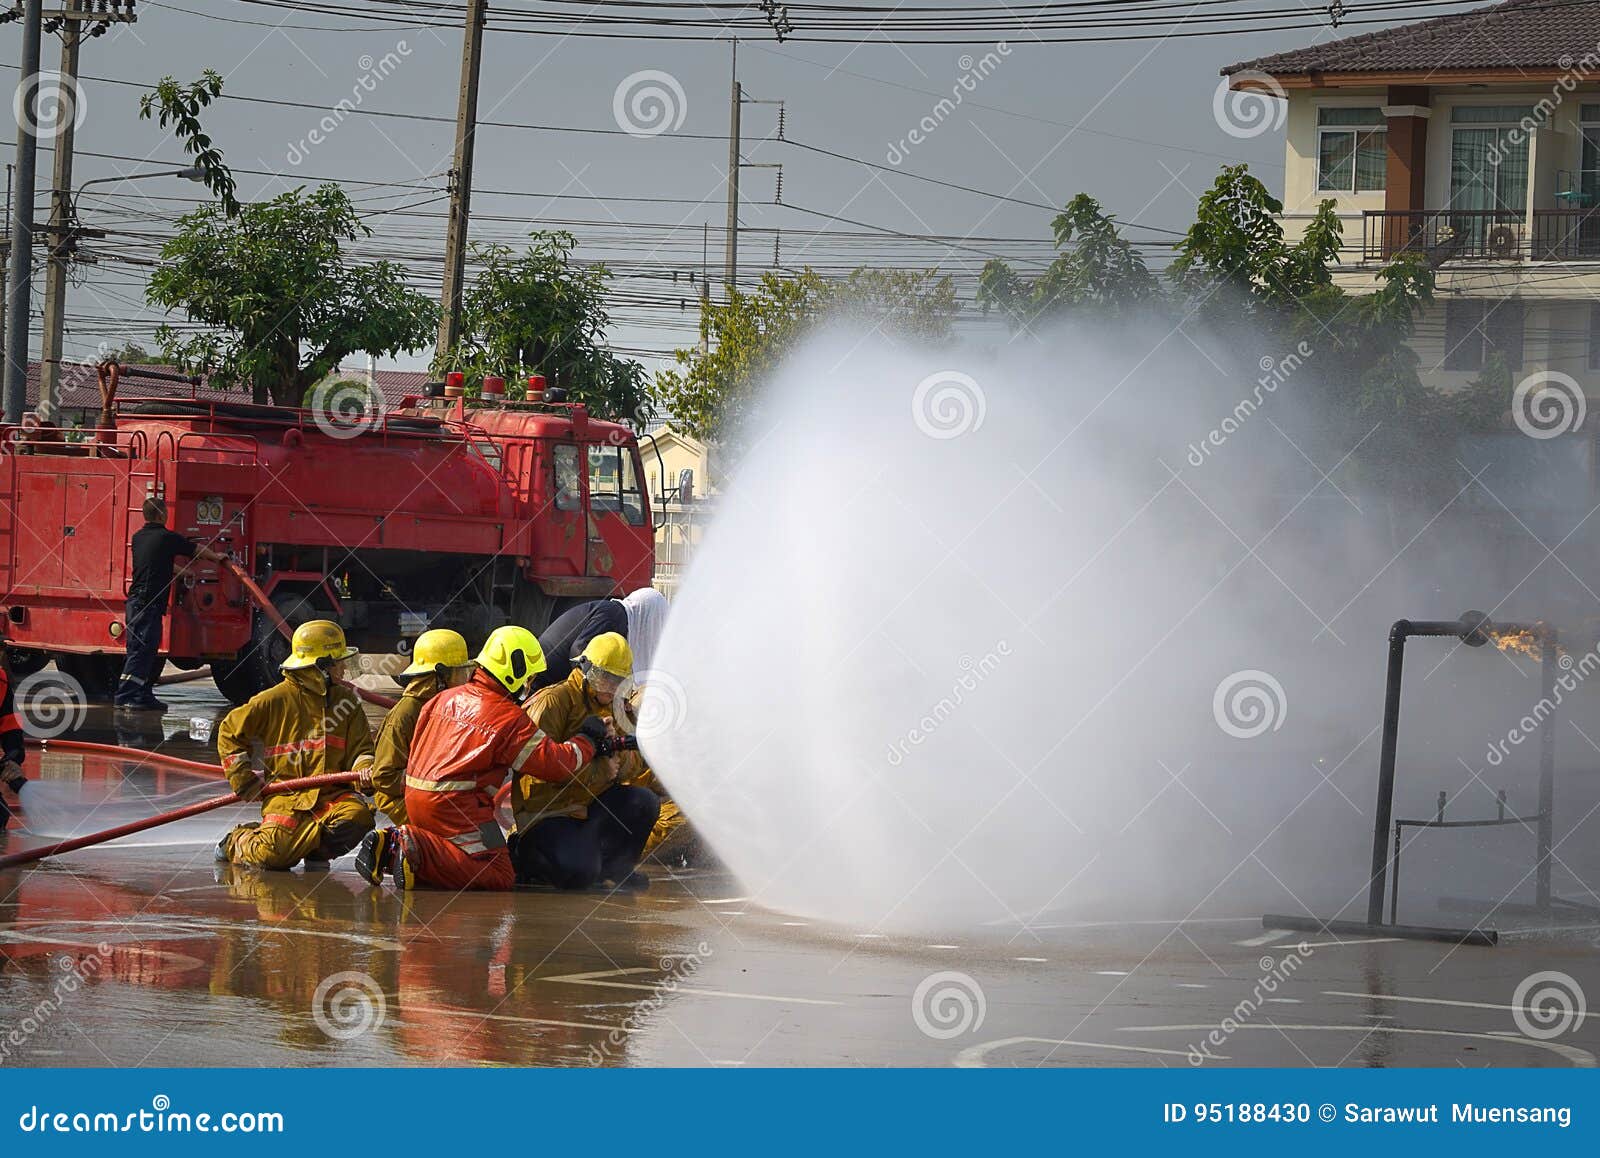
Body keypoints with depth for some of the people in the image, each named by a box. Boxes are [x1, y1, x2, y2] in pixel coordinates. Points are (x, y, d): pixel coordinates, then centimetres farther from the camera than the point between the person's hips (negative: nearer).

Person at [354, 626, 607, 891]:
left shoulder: (447, 698, 13)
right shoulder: (510, 719, -9)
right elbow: (557, 763, -5)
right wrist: (587, 740, 12)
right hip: (456, 806, -8)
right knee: (501, 876, -9)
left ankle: (390, 844, -1)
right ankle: (415, 849, -21)